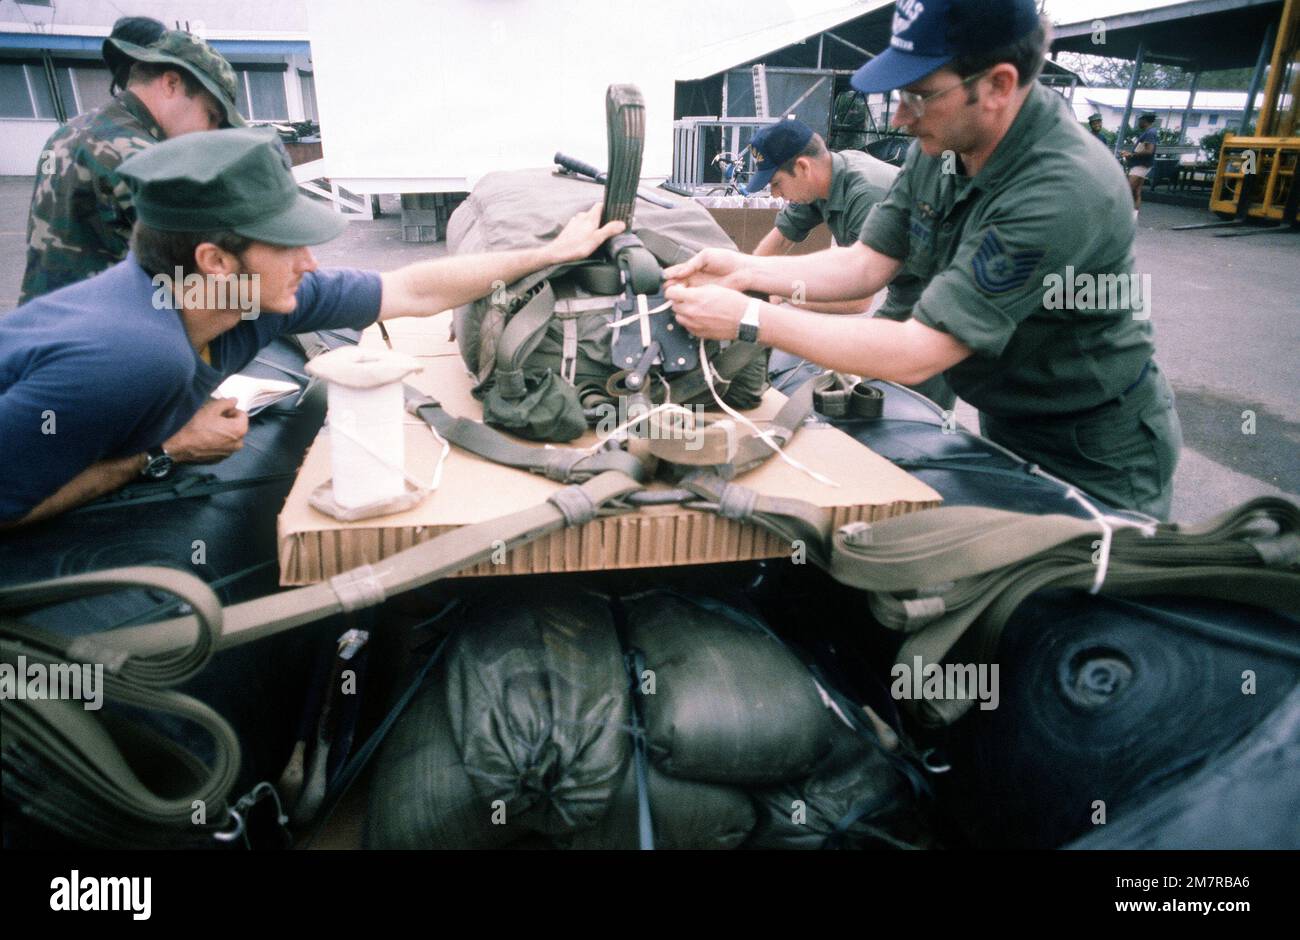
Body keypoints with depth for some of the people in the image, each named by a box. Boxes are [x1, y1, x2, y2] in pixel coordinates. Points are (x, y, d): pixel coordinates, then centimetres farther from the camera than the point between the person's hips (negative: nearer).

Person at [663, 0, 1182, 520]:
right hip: (1005, 426, 7)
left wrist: (749, 319, -34)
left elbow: (915, 355, -36)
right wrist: (744, 270, -16)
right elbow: (866, 264, -3)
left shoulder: (1062, 192, -35)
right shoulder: (943, 143, -10)